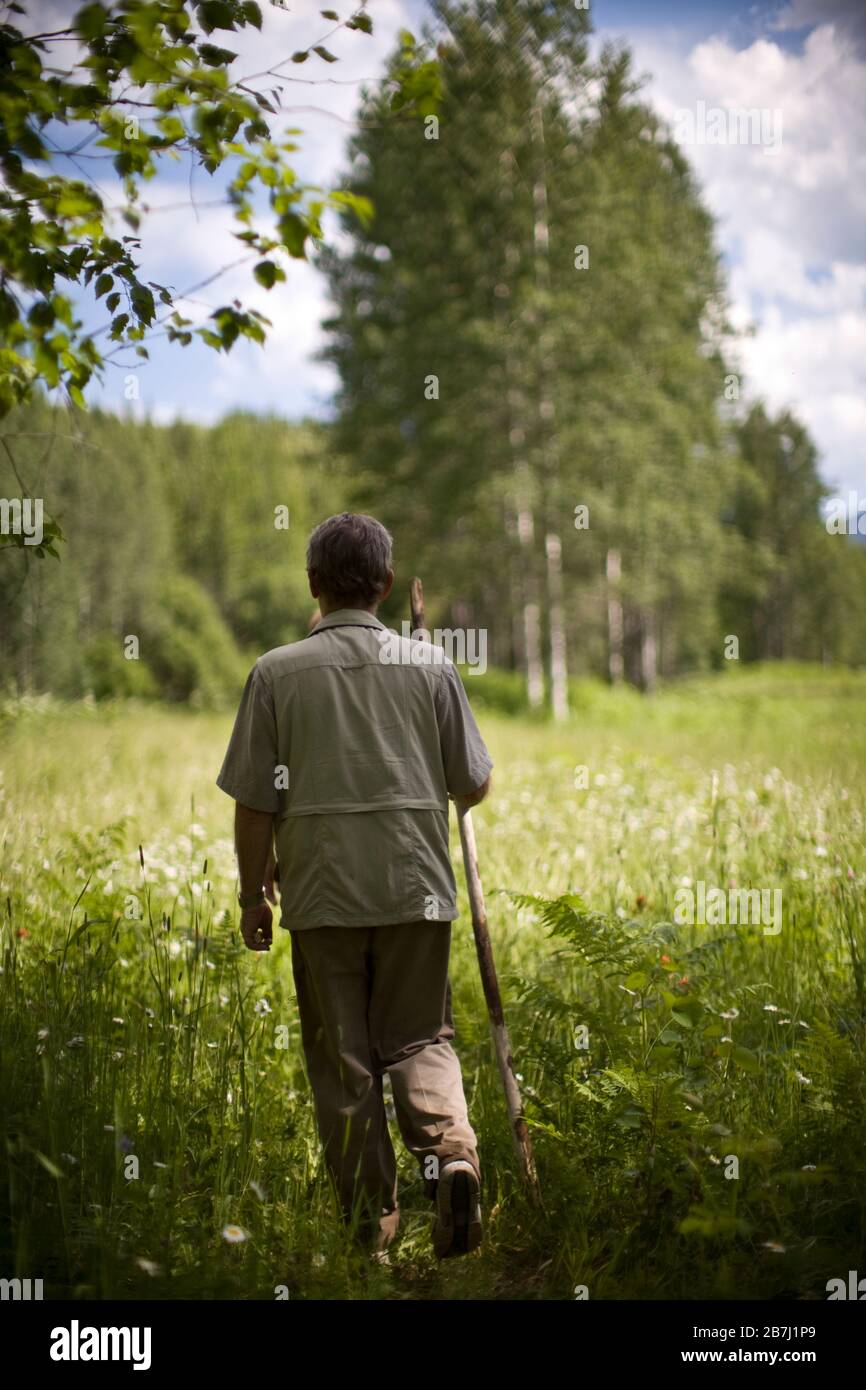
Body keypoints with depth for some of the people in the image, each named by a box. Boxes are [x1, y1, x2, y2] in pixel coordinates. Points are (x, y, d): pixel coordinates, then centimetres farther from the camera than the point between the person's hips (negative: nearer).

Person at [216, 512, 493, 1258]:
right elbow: (474, 785, 5)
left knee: (342, 1059, 9)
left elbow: (255, 801, -2)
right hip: (417, 887, 1)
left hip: (322, 892, -1)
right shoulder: (430, 665, 1)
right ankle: (452, 1150, -12)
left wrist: (254, 894, 9)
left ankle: (372, 1220, 13)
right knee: (421, 1038, 13)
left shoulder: (277, 671, -3)